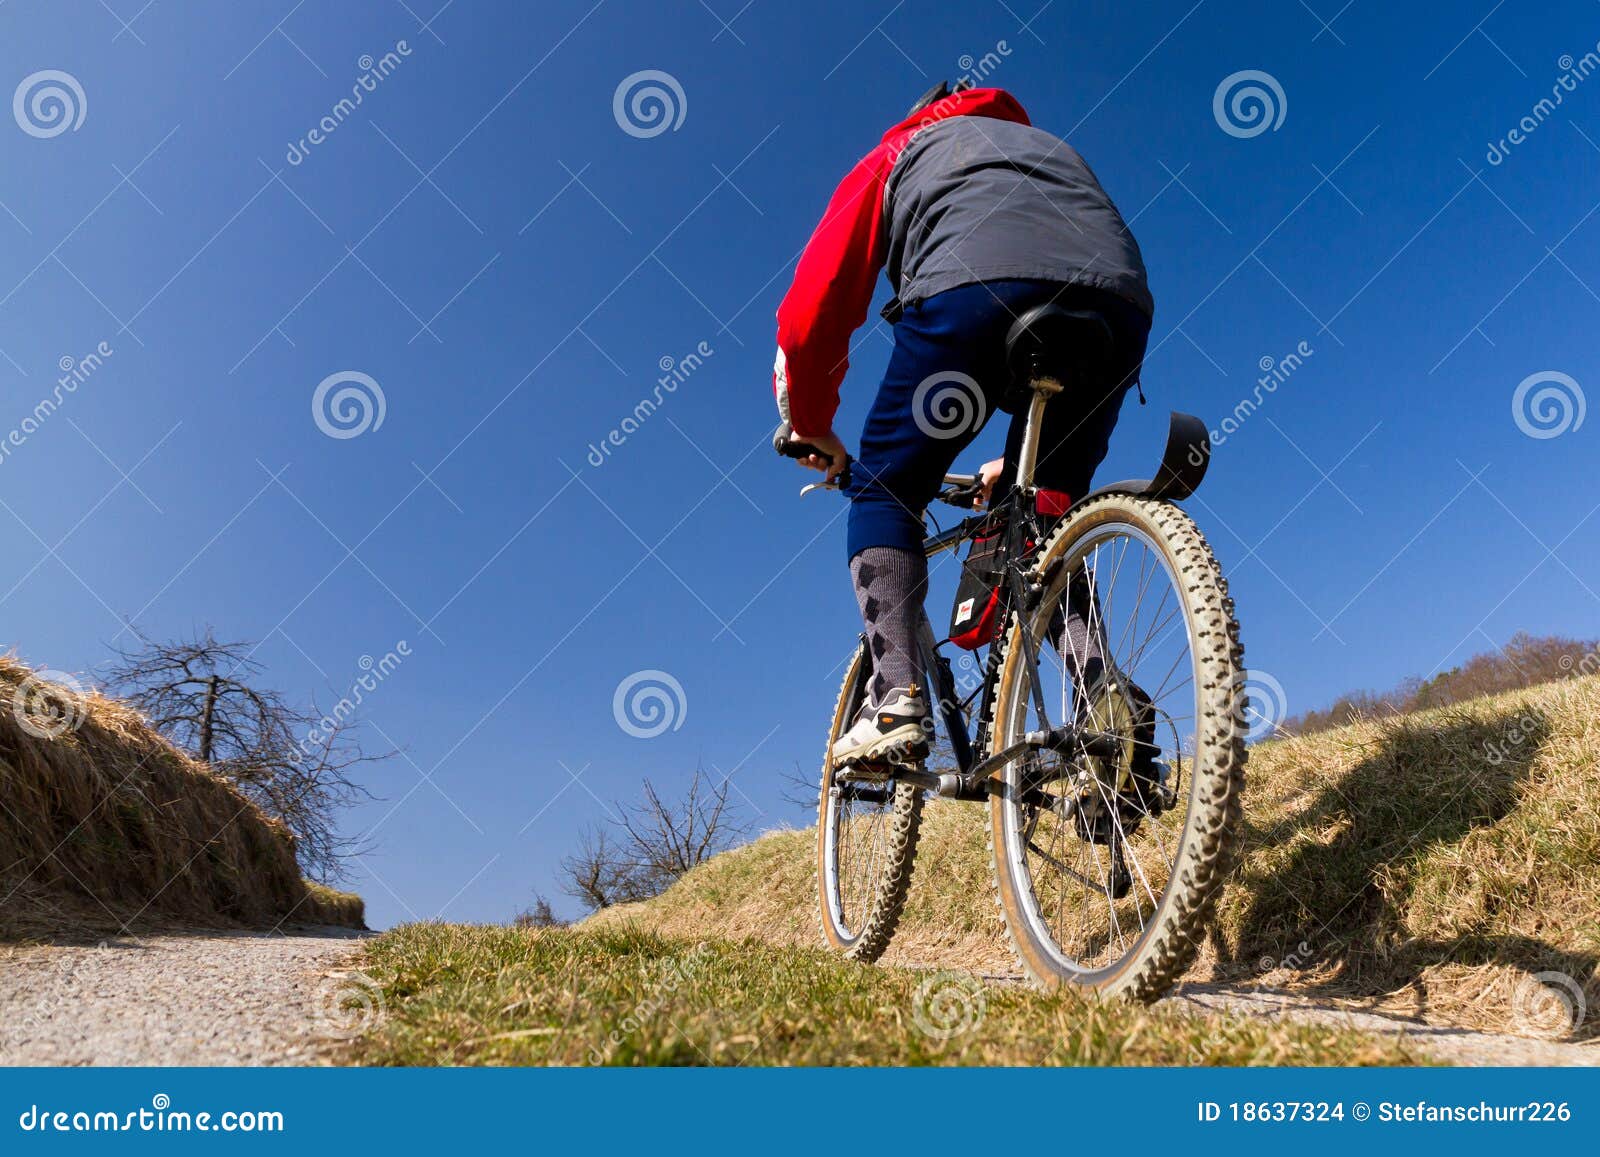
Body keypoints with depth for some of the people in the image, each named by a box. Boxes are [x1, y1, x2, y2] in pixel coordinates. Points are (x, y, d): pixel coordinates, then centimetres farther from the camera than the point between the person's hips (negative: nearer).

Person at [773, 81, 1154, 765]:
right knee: (1047, 512, 19)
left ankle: (896, 699, -5)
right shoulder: (1053, 146, 45)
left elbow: (811, 310, 23)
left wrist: (813, 431, 35)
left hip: (972, 286, -4)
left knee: (884, 488, 12)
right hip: (1118, 301, 5)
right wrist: (1021, 461, 45)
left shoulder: (896, 153, 34)